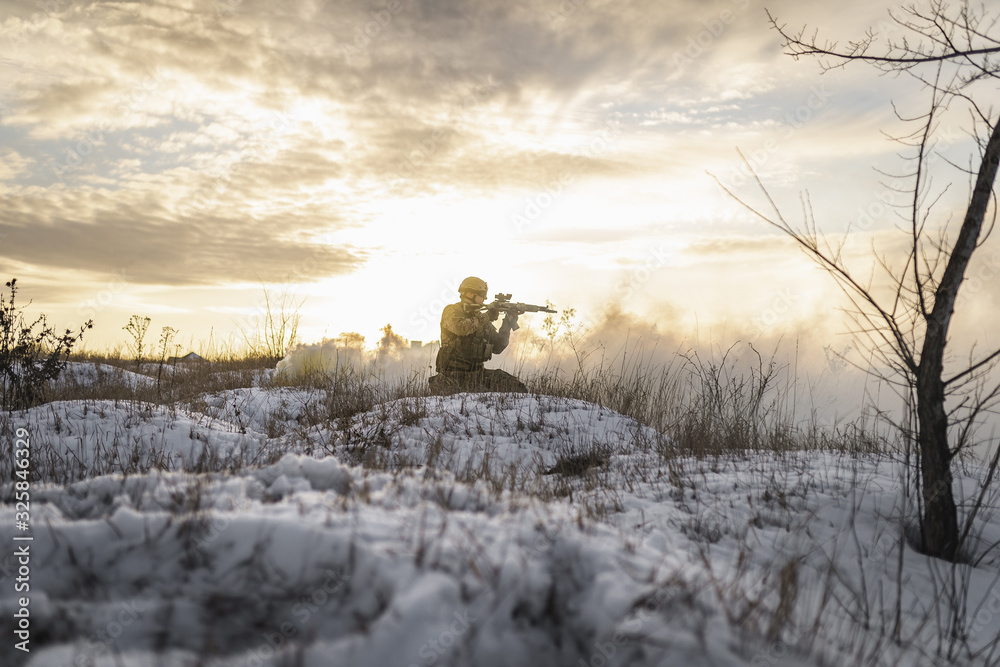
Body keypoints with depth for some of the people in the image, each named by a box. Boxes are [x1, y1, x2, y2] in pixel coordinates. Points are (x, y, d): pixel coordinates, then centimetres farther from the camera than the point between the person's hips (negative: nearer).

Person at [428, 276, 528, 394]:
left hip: (477, 372, 6)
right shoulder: (452, 310, -4)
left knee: (518, 388, -5)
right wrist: (486, 317, -16)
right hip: (453, 374, -6)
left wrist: (507, 325, -2)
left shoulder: (482, 318, 13)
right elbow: (461, 328, -27)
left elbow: (497, 348, 10)